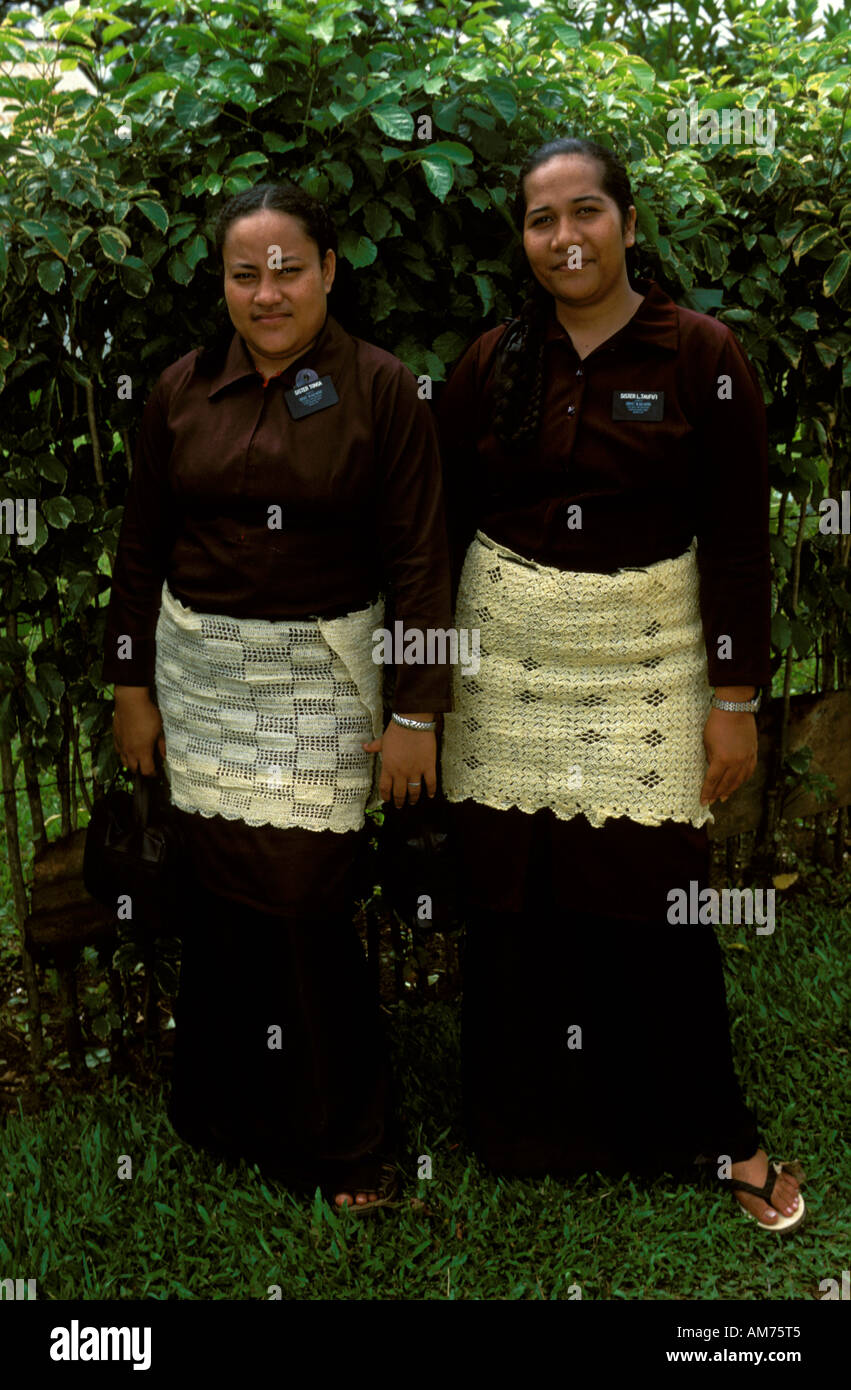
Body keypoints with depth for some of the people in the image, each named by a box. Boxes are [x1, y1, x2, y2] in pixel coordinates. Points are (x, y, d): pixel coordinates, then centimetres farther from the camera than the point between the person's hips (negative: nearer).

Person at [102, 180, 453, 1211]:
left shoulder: (381, 390, -4)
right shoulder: (181, 390, 5)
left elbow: (418, 558, -6)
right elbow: (142, 547, 10)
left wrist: (417, 711, -9)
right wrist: (131, 685, 9)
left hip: (322, 674, -3)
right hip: (199, 671, 3)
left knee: (305, 898, -5)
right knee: (218, 888, 7)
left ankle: (344, 1137, 16)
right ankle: (226, 1112, 29)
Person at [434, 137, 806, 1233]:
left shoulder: (702, 357, -2)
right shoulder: (491, 362, 6)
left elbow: (737, 541, -3)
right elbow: (445, 524, 8)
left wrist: (735, 699, -6)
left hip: (647, 653, -2)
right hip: (507, 649, 3)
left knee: (653, 898, -1)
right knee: (513, 892, 6)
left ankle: (713, 1131, 21)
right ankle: (527, 1123, 27)